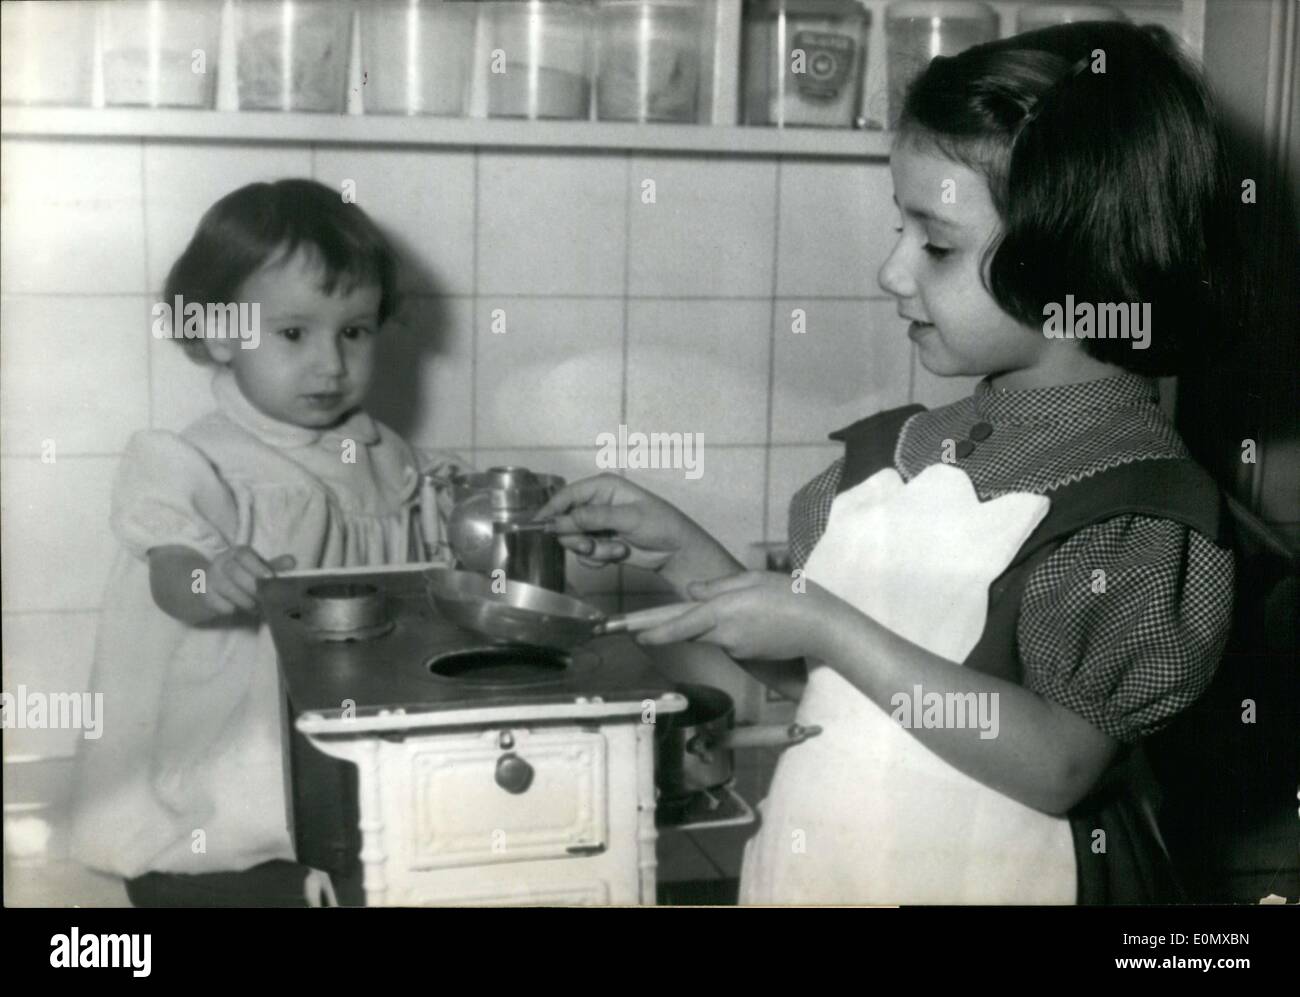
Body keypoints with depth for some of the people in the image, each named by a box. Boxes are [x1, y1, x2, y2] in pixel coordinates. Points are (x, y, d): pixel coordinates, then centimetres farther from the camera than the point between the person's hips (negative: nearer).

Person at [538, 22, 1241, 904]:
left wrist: (827, 627, -24)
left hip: (989, 878, -6)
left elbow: (1059, 765, -23)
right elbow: (817, 673, 7)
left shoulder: (1137, 500, -17)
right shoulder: (909, 449, 1)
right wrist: (685, 554, -4)